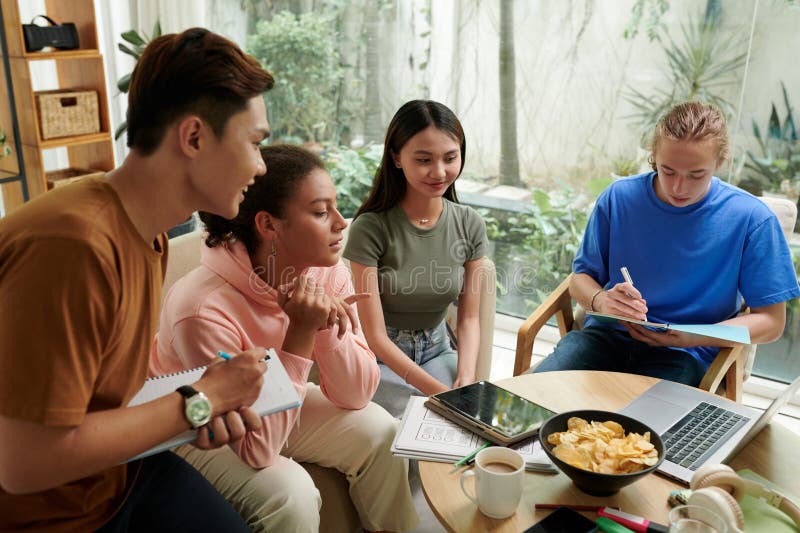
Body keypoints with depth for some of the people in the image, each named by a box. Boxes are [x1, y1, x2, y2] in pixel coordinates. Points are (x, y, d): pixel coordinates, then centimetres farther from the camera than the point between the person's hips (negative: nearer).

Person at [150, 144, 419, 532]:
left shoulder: (328, 273, -16)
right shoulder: (204, 308, -34)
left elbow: (355, 396, -11)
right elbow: (258, 448, -32)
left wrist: (327, 327, -29)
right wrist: (300, 333, -37)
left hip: (274, 408, 6)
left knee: (380, 431, -9)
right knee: (290, 492, -28)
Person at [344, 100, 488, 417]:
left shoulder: (470, 225, -4)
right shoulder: (371, 227, -18)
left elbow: (468, 319, 1)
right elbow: (376, 337, -18)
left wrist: (466, 378, -17)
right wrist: (441, 392, -24)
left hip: (437, 352, 4)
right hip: (382, 359, -4)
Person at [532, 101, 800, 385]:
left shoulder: (751, 219, -7)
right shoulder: (619, 197, -1)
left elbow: (771, 321, -2)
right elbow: (581, 278, 7)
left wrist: (694, 338, -18)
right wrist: (601, 300, -18)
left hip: (686, 353, -1)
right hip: (609, 333, 1)